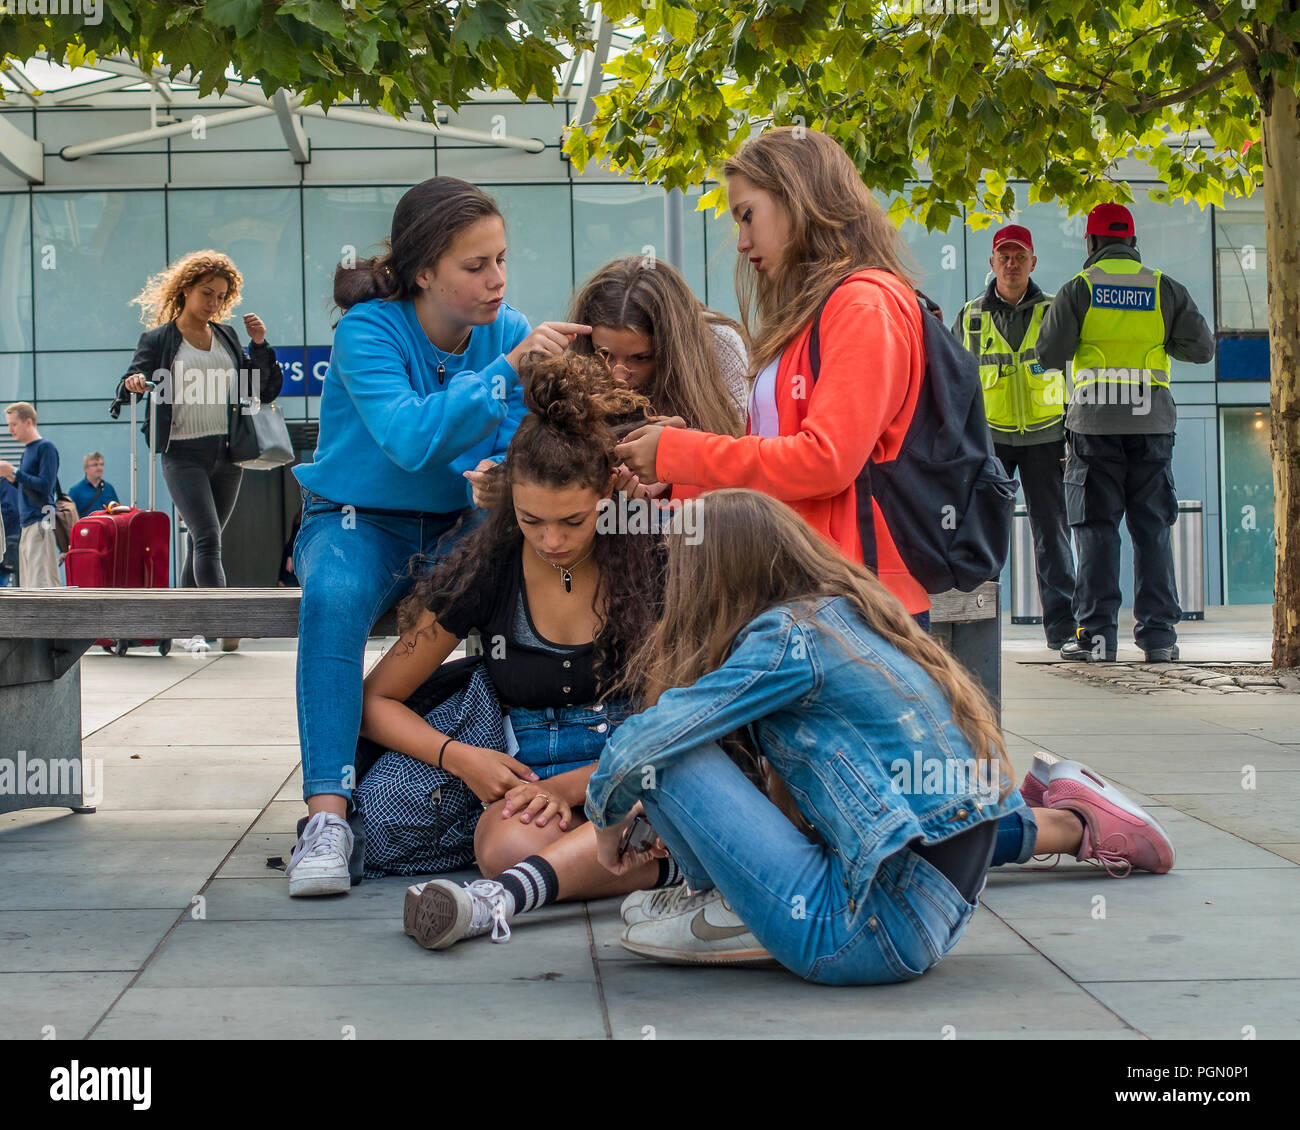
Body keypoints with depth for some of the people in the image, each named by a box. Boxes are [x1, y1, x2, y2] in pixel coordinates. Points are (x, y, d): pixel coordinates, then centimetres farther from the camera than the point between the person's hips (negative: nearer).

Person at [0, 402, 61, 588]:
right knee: (28, 585, 7)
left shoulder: (46, 448, -8)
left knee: (41, 583, -14)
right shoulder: (27, 450, 19)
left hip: (41, 522, -9)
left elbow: (45, 487, -16)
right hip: (27, 524, 9)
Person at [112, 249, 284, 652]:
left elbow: (264, 392, 15)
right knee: (207, 539, -16)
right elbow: (126, 395, -1)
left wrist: (260, 345, 1)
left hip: (227, 453, 5)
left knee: (202, 540, 9)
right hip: (184, 454, -4)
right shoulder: (158, 339, 2)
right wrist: (133, 383, -24)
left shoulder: (227, 337, 14)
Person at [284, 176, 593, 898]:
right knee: (334, 597, -37)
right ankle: (327, 813, -38)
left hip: (461, 526, 3)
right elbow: (410, 438, -31)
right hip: (361, 520, -3)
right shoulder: (367, 332, -15)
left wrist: (499, 475, -30)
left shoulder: (506, 330, -2)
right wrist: (507, 368, -38)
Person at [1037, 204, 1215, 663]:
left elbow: (1049, 355, -4)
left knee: (1096, 528, 1)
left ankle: (1097, 634, -2)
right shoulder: (1166, 289, 6)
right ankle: (1158, 634, 5)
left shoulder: (1078, 289, -1)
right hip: (1151, 423, 2)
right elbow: (1202, 348, 5)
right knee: (1152, 528, 7)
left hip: (1095, 425, -2)